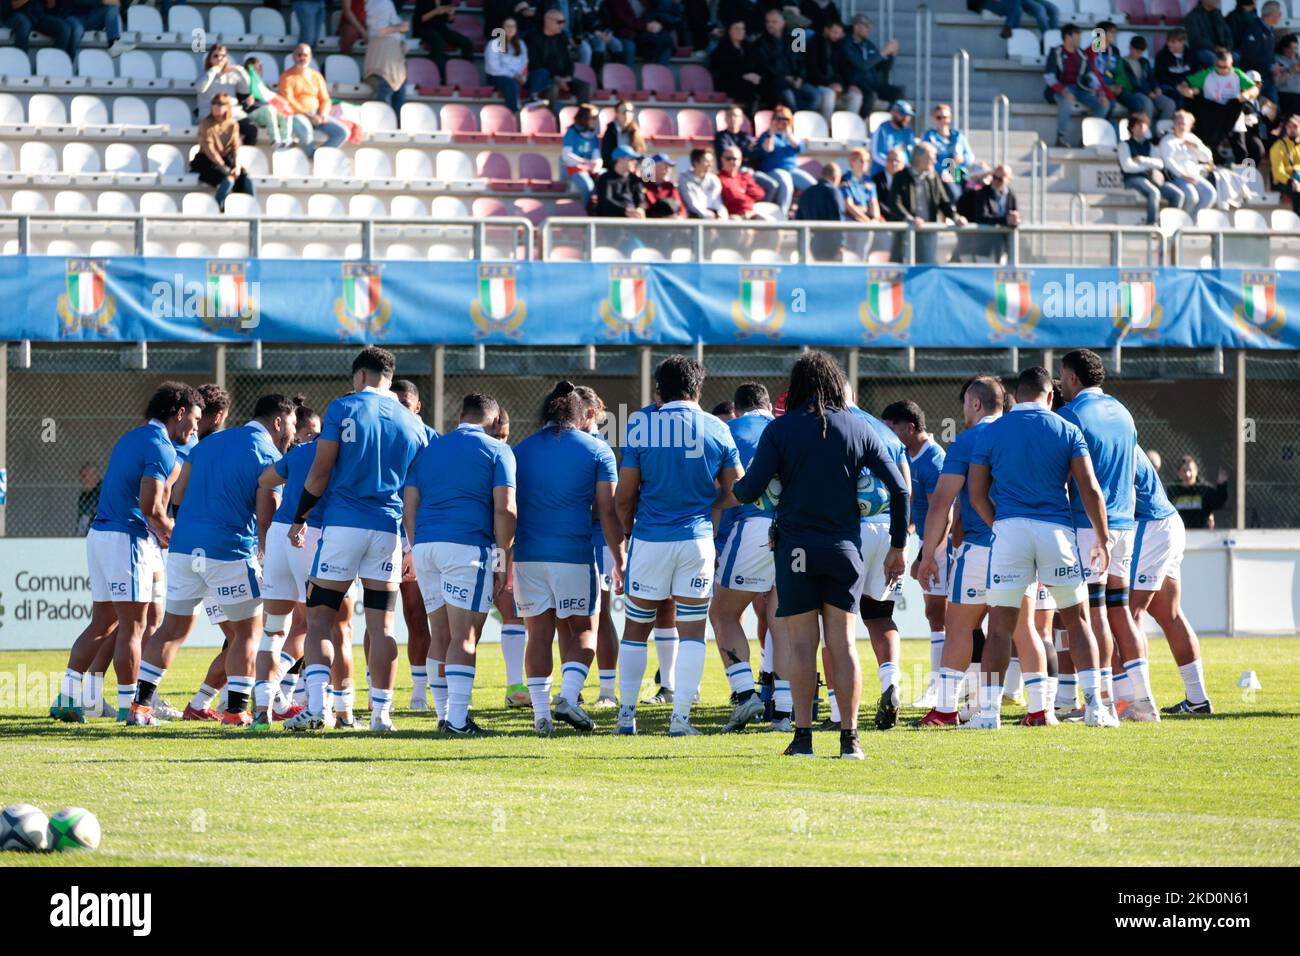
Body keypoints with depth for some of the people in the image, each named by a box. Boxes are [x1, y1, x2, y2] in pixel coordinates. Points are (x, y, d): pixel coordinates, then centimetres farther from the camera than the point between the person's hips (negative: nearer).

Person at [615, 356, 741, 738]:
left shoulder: (641, 426, -3)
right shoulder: (716, 430, 1)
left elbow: (624, 496, -1)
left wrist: (630, 534, 13)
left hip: (650, 538, 0)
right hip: (697, 540, 0)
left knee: (636, 627, 11)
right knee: (691, 630, 5)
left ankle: (626, 713, 11)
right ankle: (681, 717, 0)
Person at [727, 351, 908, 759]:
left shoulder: (781, 429, -2)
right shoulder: (858, 428, 5)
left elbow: (751, 489, -8)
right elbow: (899, 488, 3)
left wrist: (731, 495, 16)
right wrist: (898, 546, 11)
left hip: (796, 546, -2)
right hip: (844, 546, 2)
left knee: (800, 642, 2)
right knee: (843, 641, 6)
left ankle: (803, 735, -3)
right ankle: (849, 737, 2)